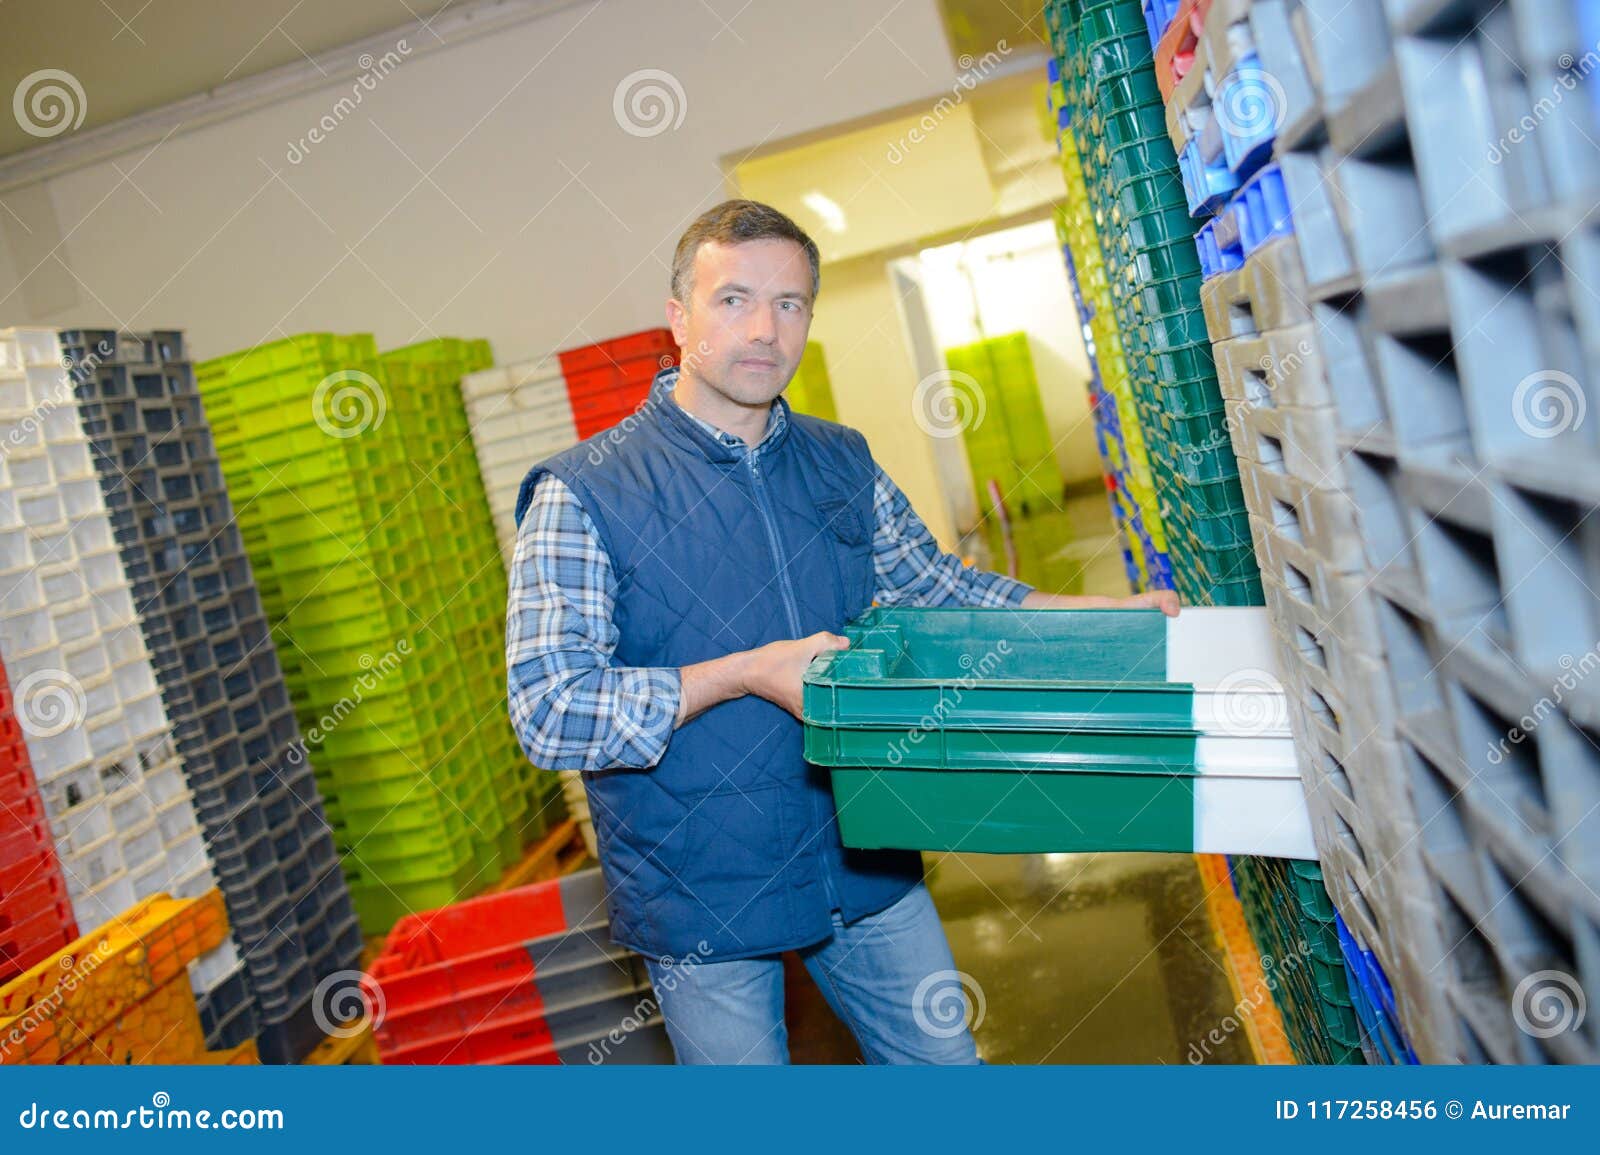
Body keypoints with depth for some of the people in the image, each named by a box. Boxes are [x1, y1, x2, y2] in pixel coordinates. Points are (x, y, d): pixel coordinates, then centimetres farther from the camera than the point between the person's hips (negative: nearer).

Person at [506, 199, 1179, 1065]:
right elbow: (548, 713, -18)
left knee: (943, 1060, 17)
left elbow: (936, 584, 14)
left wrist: (1104, 613, 3)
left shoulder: (841, 462, 4)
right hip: (702, 902, -4)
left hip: (868, 867, 5)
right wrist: (744, 675, -25)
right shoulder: (582, 495, -13)